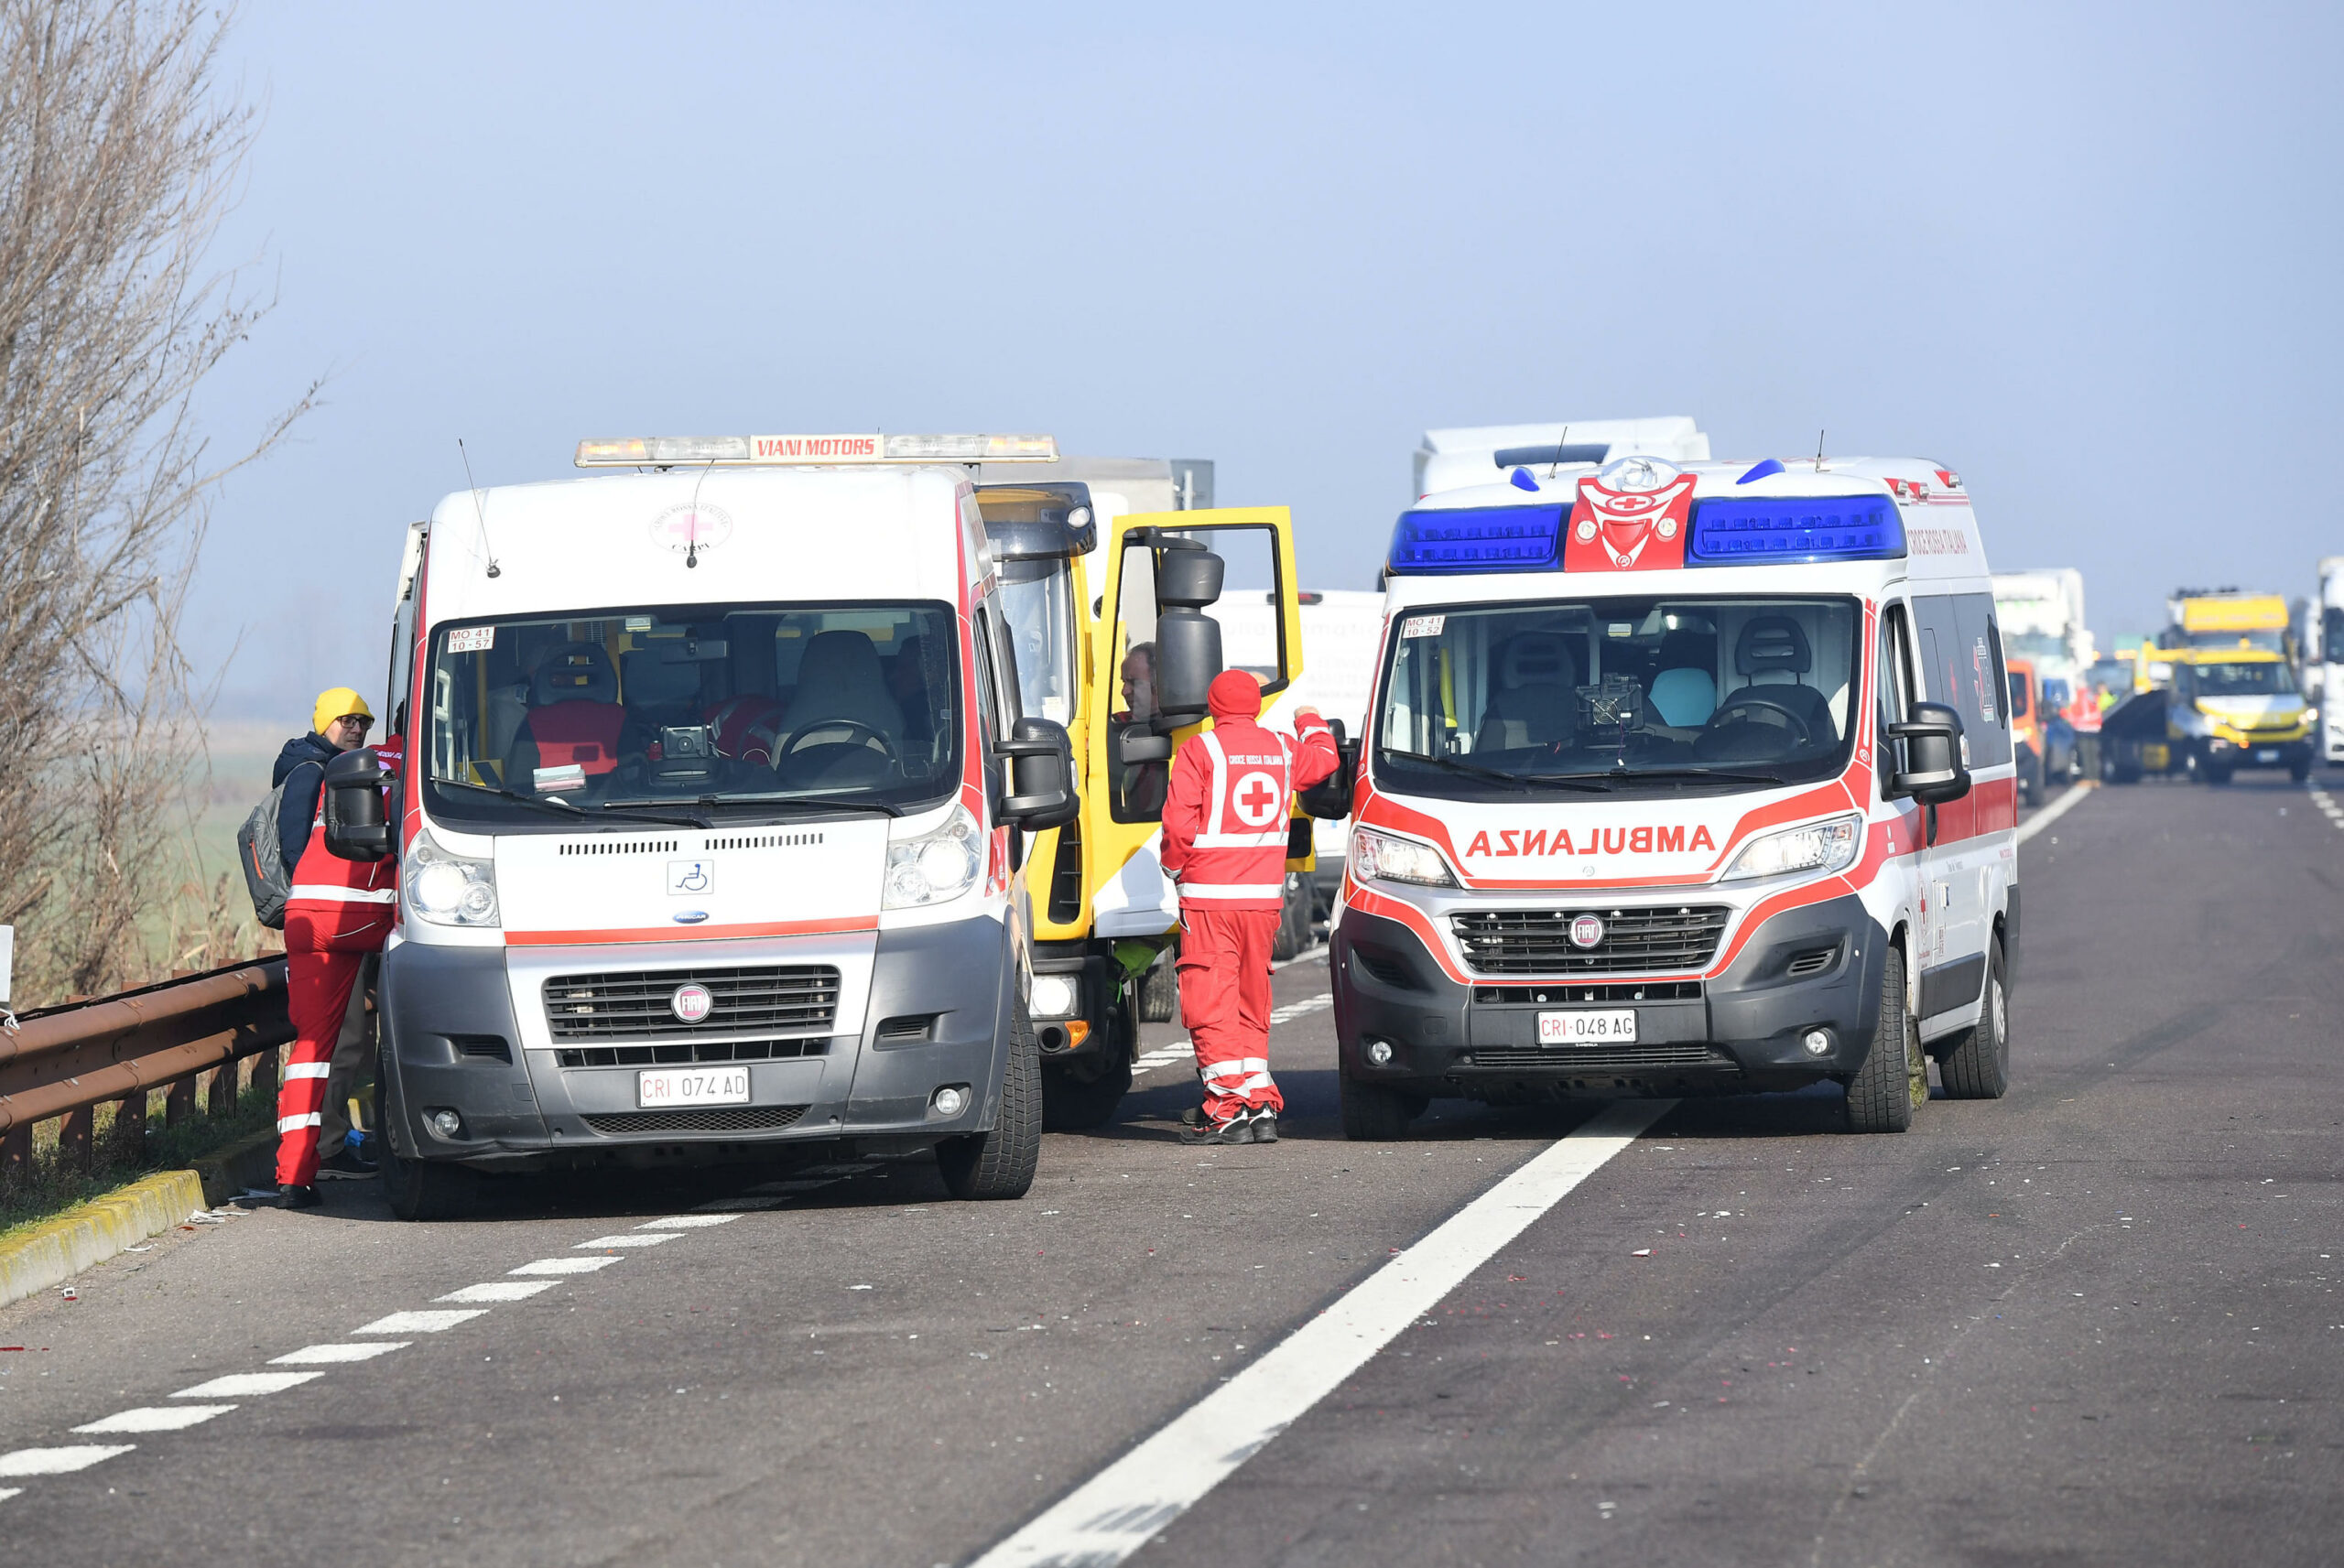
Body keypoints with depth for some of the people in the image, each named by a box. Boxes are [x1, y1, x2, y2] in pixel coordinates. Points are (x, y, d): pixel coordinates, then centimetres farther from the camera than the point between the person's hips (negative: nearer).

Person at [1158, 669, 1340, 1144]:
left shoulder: (1200, 750, -6)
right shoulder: (1283, 749, 10)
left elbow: (1178, 822, -11)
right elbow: (1325, 759, 32)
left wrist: (1174, 865, 7)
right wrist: (1310, 722, 52)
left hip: (1209, 895, -5)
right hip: (1265, 895, 5)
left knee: (1211, 1002, -3)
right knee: (1252, 1004, 14)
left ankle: (1229, 1109, -9)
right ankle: (1261, 1105, 11)